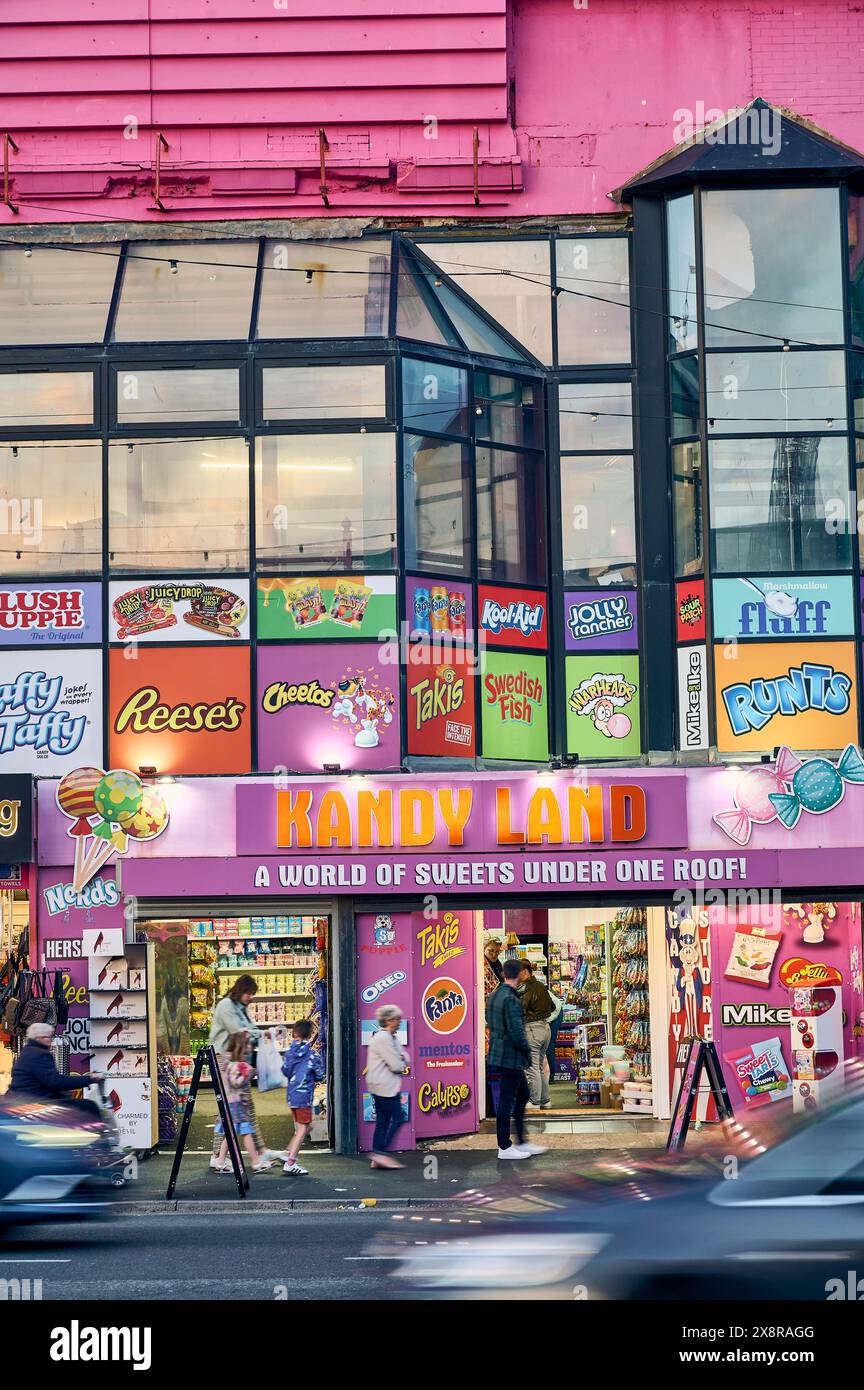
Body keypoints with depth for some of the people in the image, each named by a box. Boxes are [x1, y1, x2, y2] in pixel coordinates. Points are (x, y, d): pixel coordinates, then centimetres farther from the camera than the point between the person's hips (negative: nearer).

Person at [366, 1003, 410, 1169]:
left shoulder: (392, 1038, 17)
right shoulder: (382, 1038, -16)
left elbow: (405, 1060, 16)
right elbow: (397, 1066, -20)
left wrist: (402, 1059, -5)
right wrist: (402, 1065, 2)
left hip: (382, 1086, 10)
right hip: (385, 1086, -10)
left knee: (382, 1121, 8)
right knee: (398, 1118, -9)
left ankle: (377, 1159, 9)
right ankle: (381, 1153, -9)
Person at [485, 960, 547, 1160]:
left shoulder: (494, 996, 9)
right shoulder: (511, 999, -20)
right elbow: (516, 1031, -24)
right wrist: (527, 1050, -9)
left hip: (498, 1052, 10)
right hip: (511, 1056, -10)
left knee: (522, 1094, 19)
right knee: (507, 1101, -1)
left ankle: (521, 1142, 24)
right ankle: (504, 1147, 7)